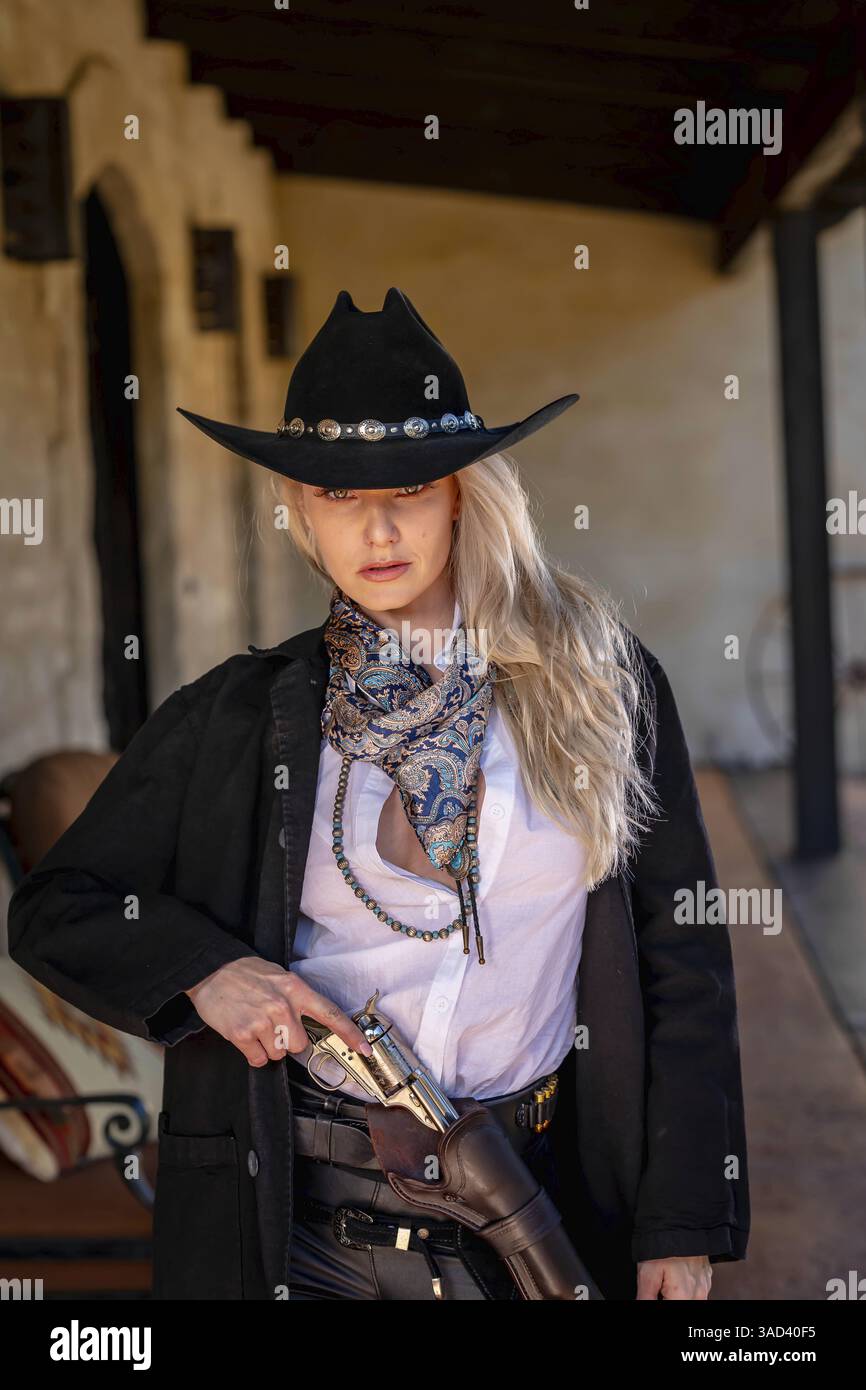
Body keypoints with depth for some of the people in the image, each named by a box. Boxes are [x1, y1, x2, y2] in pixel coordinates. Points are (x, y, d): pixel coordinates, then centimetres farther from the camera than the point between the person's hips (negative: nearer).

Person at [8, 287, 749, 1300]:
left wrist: (685, 1225, -3)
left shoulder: (597, 684, -2)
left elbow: (683, 961, 0)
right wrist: (202, 970, -14)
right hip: (300, 1225, 0)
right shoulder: (236, 716, -1)